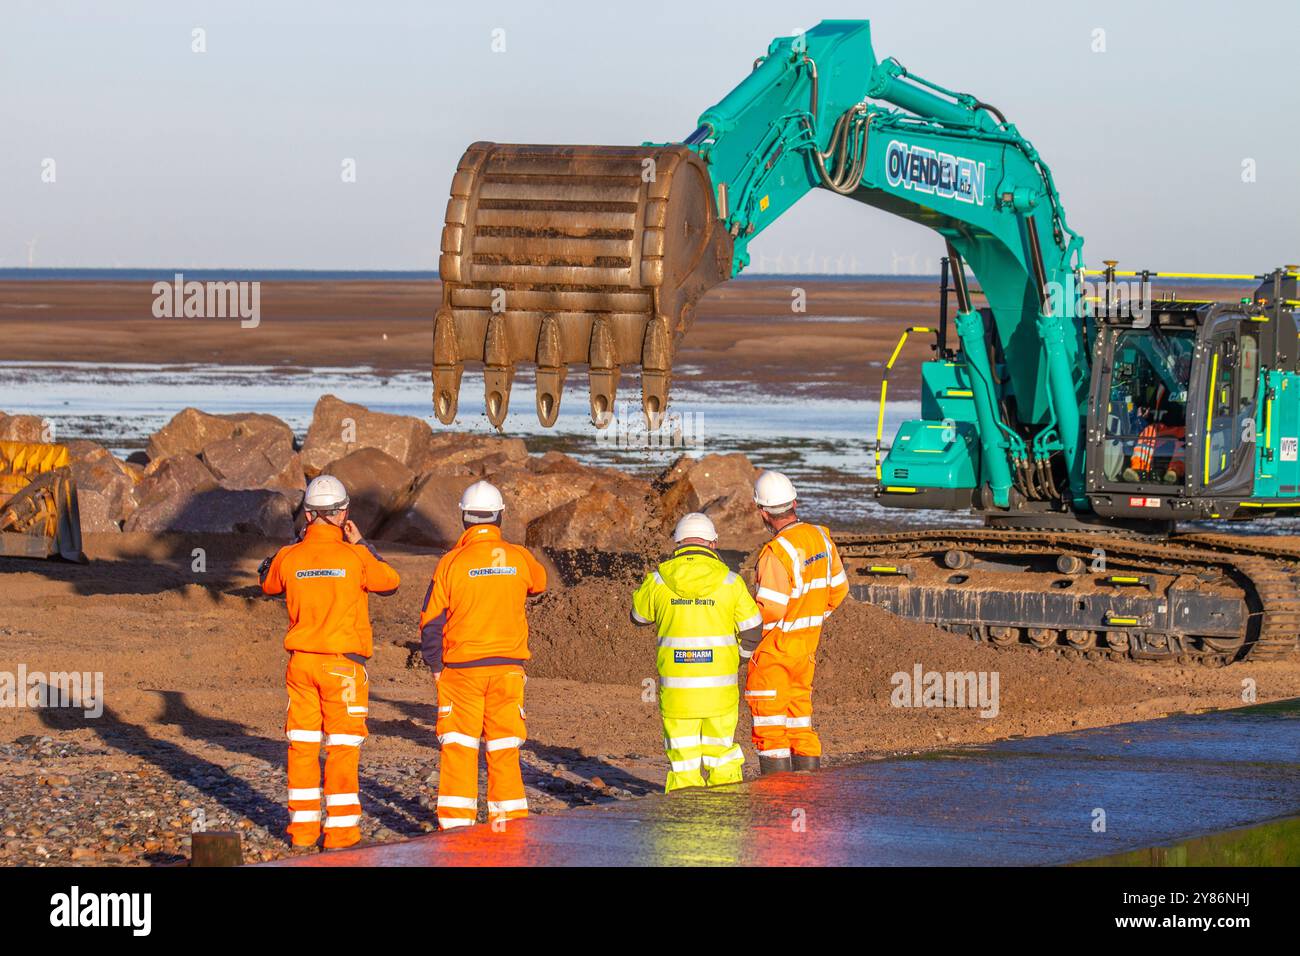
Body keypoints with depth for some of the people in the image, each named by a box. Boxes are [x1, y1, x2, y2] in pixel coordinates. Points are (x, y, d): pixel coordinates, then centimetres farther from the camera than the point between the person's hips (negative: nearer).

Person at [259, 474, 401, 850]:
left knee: (302, 745, 11)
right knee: (343, 746, 1)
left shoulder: (289, 558, -3)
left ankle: (303, 826, 14)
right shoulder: (355, 557, -12)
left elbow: (268, 582, 19)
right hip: (343, 664, -3)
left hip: (301, 662, 4)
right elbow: (390, 582, 5)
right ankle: (340, 829, -1)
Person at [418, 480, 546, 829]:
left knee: (458, 750, 3)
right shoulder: (519, 558, -1)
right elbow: (539, 582, 23)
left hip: (461, 670, -2)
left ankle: (456, 828, 1)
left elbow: (431, 620, -6)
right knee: (504, 751, 8)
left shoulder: (451, 562, -8)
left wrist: (435, 666, 6)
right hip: (509, 668, 2)